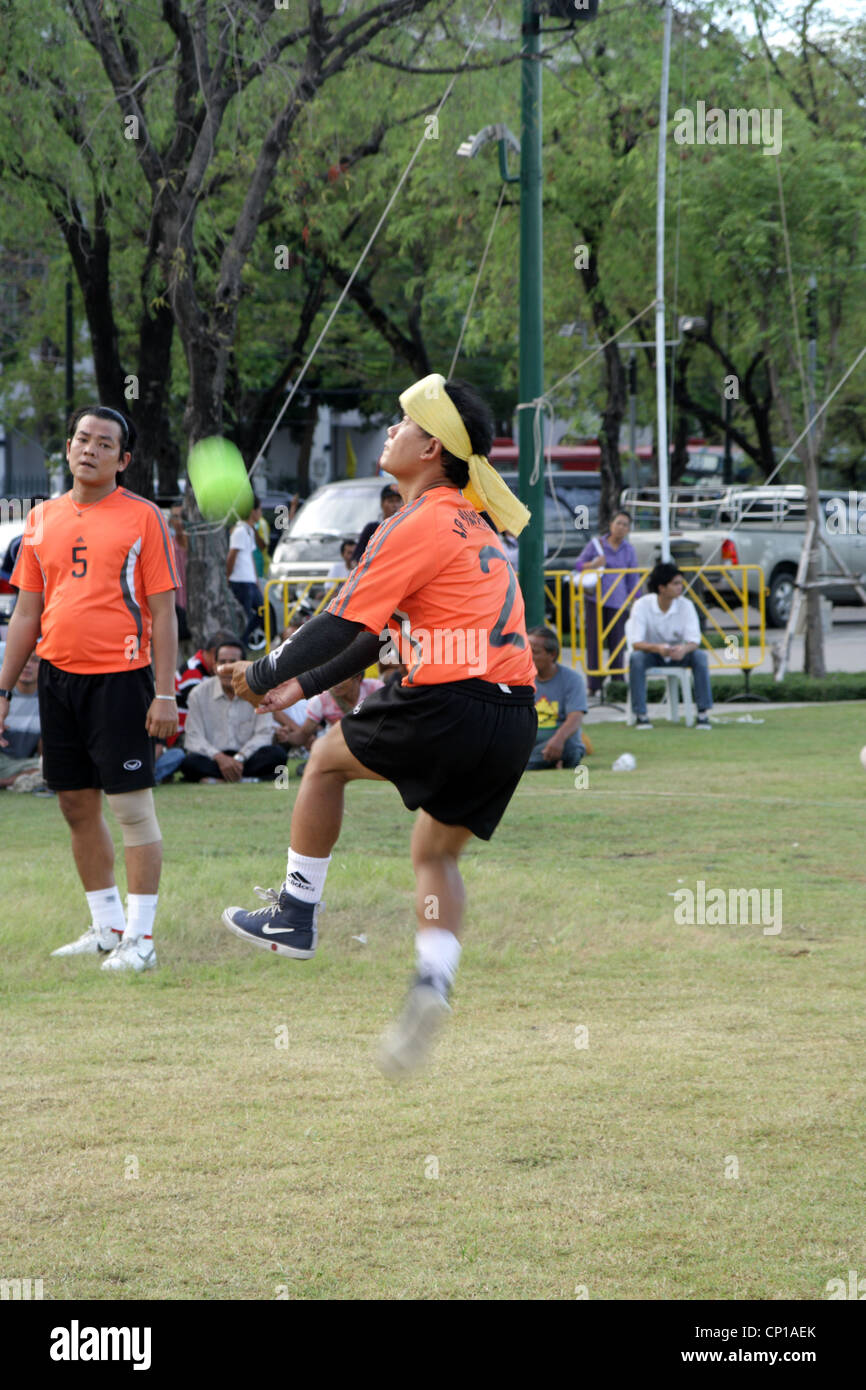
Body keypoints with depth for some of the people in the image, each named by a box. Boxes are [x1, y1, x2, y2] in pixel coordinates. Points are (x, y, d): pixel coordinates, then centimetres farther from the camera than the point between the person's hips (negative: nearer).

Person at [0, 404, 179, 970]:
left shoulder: (144, 517, -3)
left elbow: (163, 610, -5)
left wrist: (166, 692, -11)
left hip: (120, 677, -6)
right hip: (58, 674, 6)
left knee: (132, 807, -5)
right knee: (78, 806, 10)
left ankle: (140, 938, -2)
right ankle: (107, 926, 21)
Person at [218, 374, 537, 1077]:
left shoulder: (421, 524, -9)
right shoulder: (465, 522, 21)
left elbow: (342, 625, -8)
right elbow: (384, 627, 26)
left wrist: (263, 675, 7)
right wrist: (306, 685, 29)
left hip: (453, 704, -8)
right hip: (514, 719, 8)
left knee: (327, 760, 14)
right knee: (435, 854, 18)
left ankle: (296, 914, 20)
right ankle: (434, 980, -2)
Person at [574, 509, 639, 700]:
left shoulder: (629, 550, 8)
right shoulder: (597, 544, 4)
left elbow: (633, 579, 10)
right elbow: (578, 564, 7)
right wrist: (592, 565, -13)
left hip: (618, 601, 1)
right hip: (595, 598, -1)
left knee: (617, 643, -3)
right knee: (594, 641, -3)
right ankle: (594, 685, 0)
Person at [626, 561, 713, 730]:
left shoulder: (686, 605, -12)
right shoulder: (642, 605, -18)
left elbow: (694, 641, -19)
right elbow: (636, 643, -24)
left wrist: (684, 649, -44)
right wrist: (657, 648, -45)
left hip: (677, 653, 2)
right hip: (651, 653, -2)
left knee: (700, 656, -28)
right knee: (635, 658, -35)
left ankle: (703, 713, -26)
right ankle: (641, 715, -29)